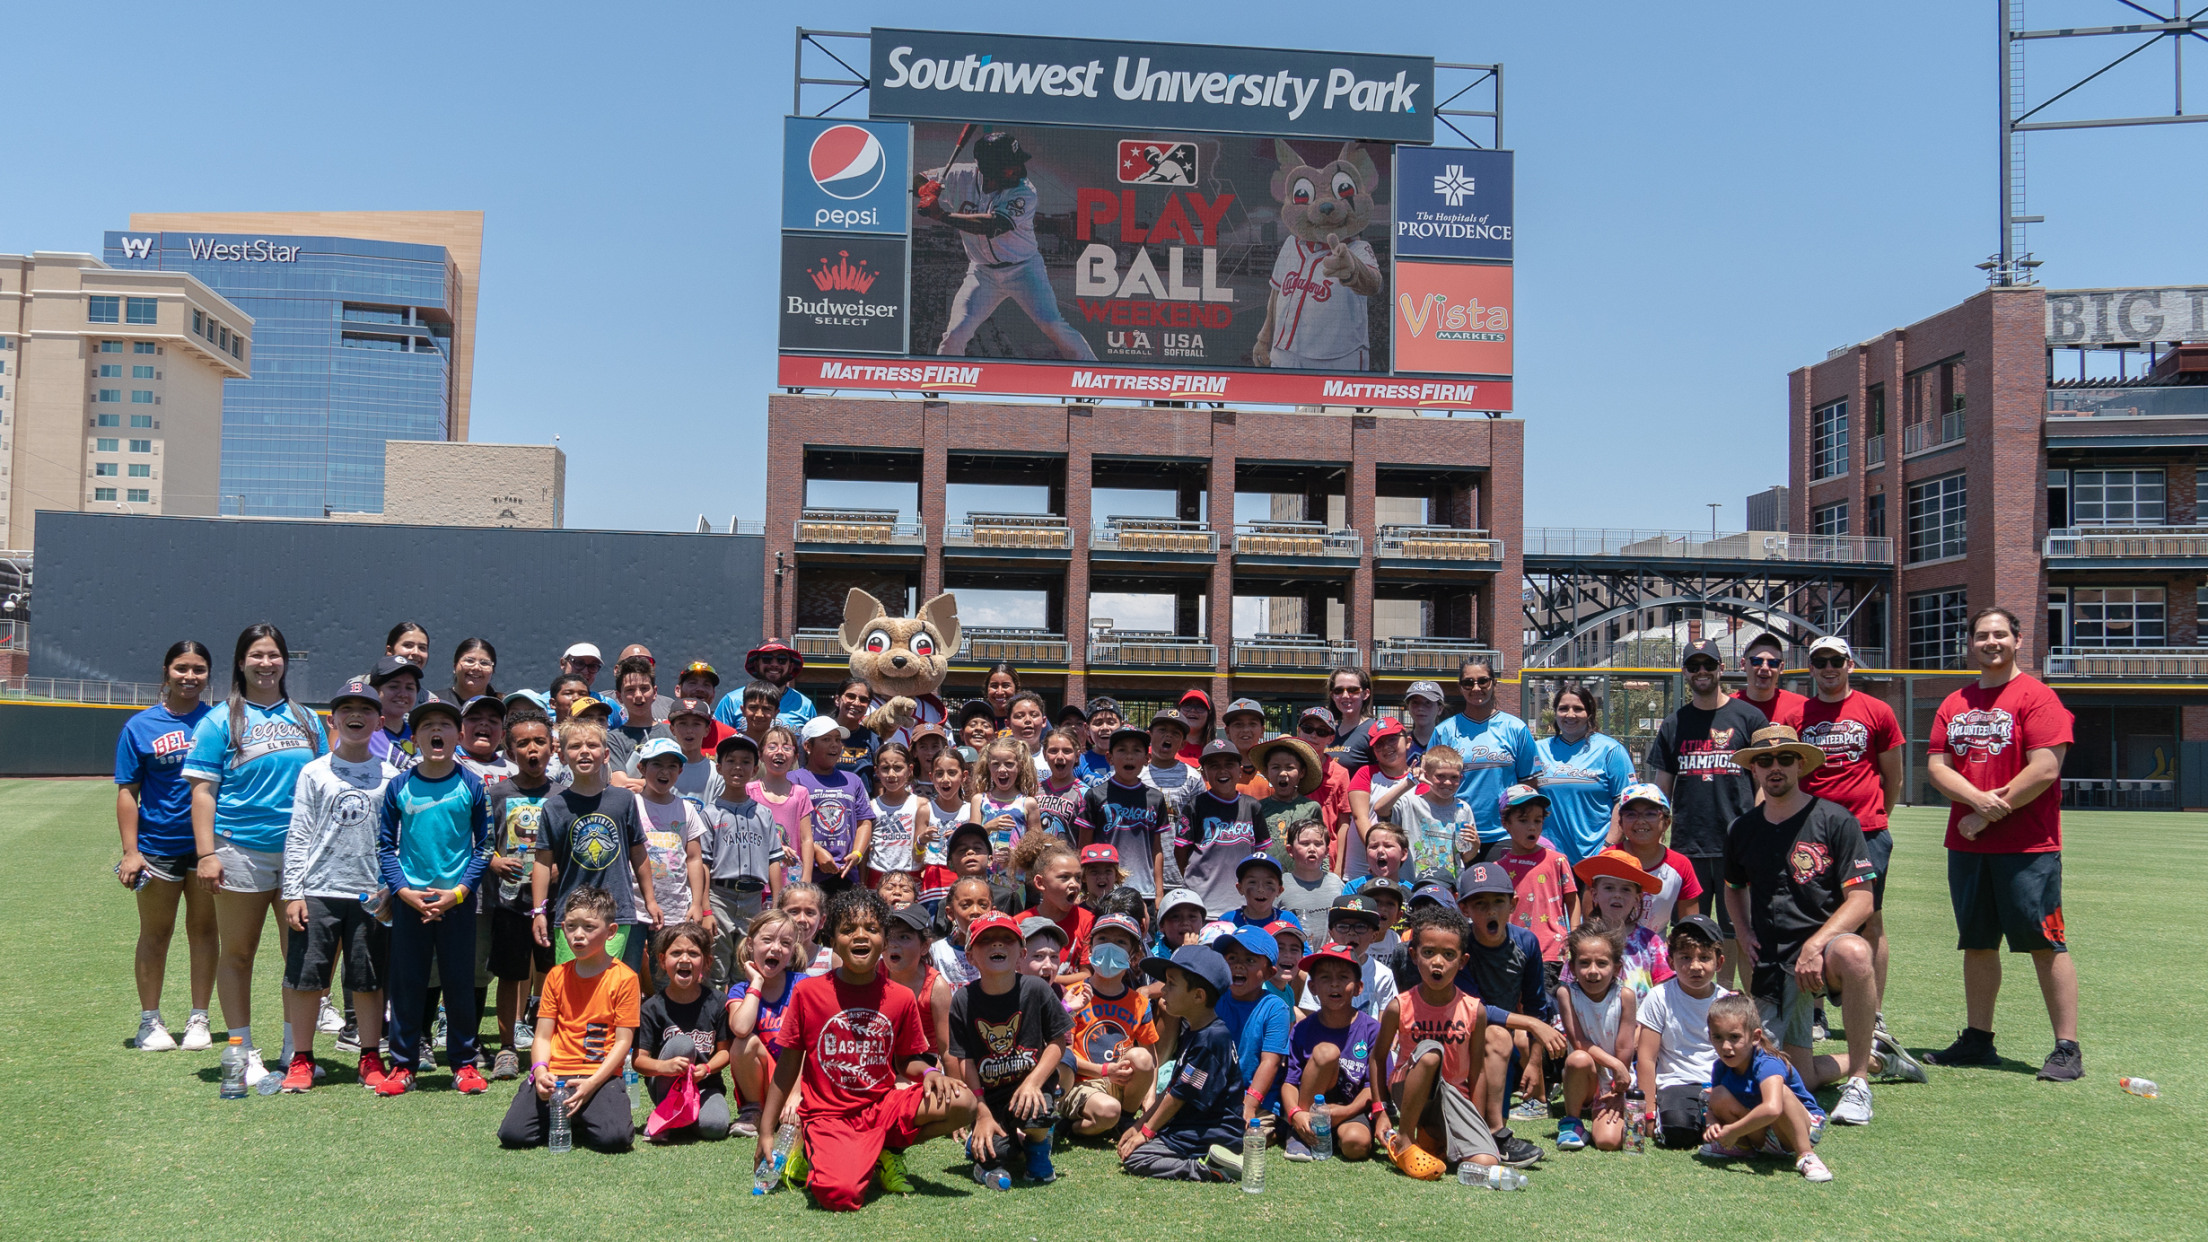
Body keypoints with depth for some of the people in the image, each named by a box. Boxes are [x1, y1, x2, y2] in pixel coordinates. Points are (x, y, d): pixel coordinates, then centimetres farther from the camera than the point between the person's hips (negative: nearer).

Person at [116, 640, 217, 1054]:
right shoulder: (140, 726, -1)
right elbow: (127, 792, -2)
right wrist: (130, 850, -8)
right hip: (158, 845, -1)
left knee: (204, 930, 7)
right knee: (155, 934, 8)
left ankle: (199, 1019, 18)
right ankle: (150, 1020, 19)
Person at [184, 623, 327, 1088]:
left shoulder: (307, 719, 12)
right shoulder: (220, 721, 2)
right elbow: (203, 791, -3)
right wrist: (206, 853, -12)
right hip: (241, 852, -3)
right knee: (237, 954, 4)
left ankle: (295, 1049, 15)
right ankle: (243, 1053, 14)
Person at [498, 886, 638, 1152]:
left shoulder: (624, 978, -1)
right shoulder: (557, 976, 12)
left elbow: (623, 1041, -5)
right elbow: (543, 1036, 9)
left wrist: (591, 1083, -17)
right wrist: (540, 1071, -12)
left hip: (600, 1076, -3)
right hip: (555, 1076, 3)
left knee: (614, 1137, -28)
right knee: (512, 1134, -18)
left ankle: (580, 1122, 6)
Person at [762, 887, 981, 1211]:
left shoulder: (901, 998, 1)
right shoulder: (809, 992, -4)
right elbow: (787, 1065, 3)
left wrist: (928, 1073, -11)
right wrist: (766, 1132, 5)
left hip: (882, 1108, 3)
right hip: (828, 1114, -3)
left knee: (964, 1104, -21)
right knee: (840, 1195, -32)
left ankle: (887, 1152, 3)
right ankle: (814, 1155, 6)